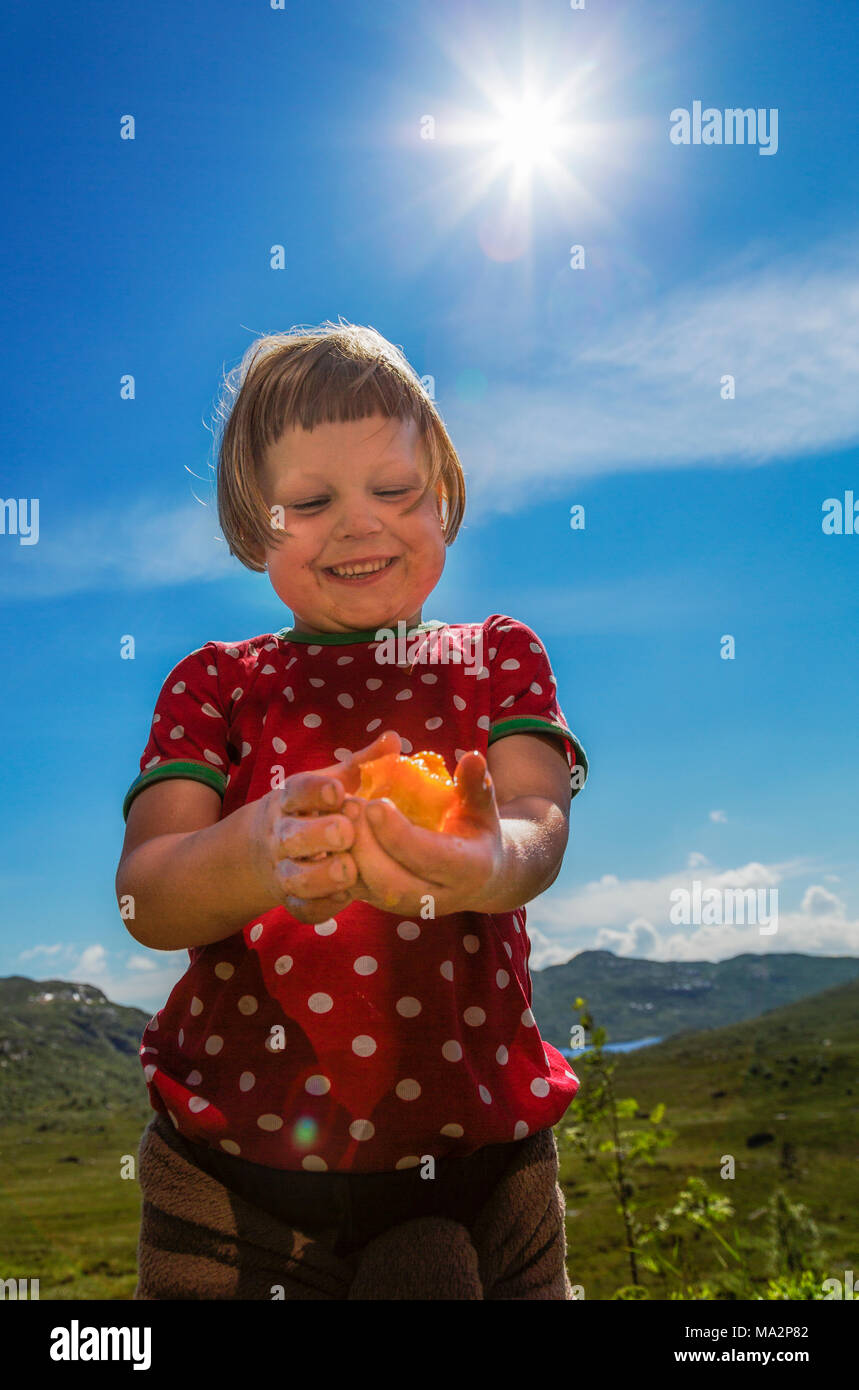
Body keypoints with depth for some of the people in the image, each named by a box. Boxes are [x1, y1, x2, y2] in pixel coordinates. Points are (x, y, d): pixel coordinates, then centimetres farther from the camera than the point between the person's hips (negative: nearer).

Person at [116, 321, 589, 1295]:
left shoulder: (497, 656, 4)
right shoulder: (215, 683, 2)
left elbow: (542, 825, -13)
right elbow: (144, 899, -11)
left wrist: (487, 864, -38)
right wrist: (255, 854, -34)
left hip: (466, 1142, 1)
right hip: (238, 1146, 0)